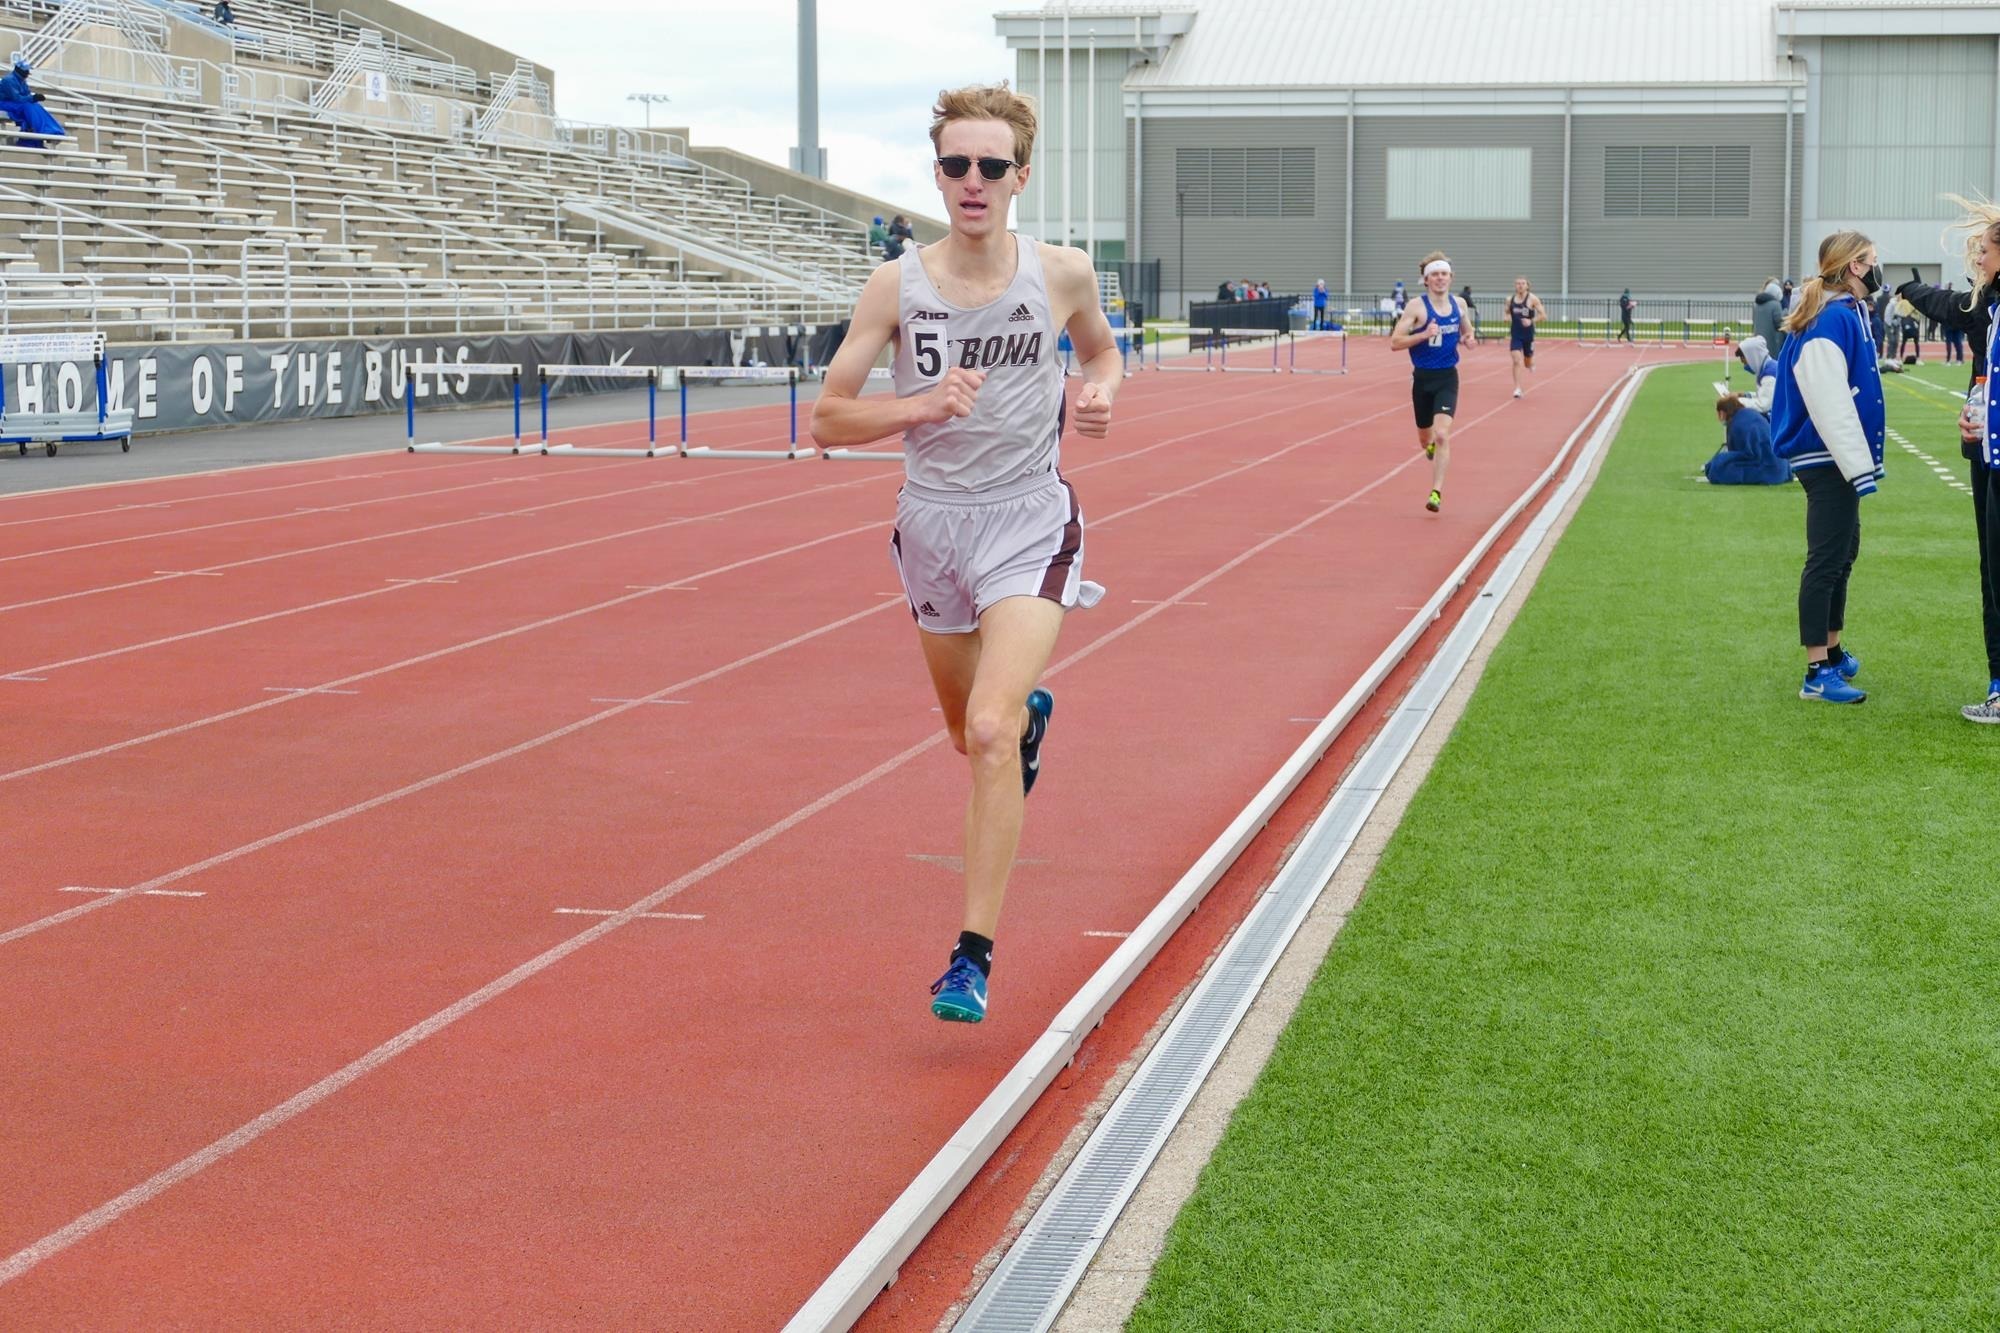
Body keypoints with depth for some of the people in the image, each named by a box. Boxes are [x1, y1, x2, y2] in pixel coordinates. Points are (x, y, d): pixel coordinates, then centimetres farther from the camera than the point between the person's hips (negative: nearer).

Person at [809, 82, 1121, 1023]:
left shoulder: (1063, 274, -5)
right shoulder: (897, 286, -7)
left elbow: (1100, 350, 18)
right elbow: (828, 419, -5)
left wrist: (1100, 393, -5)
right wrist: (922, 406, -22)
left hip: (1029, 525, -2)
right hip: (933, 522, 3)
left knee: (988, 732, -20)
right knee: (970, 730, 20)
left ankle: (975, 954, -15)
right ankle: (1031, 712, 59)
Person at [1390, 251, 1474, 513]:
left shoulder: (1457, 304, 2)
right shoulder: (1417, 306, -10)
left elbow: (1467, 331, 22)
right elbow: (1395, 343, -14)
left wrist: (1470, 340, -2)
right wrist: (1424, 334, -27)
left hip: (1448, 377, 1)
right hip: (1423, 378, -1)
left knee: (1442, 435, -17)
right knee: (1425, 436, 16)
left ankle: (1436, 494, -16)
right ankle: (1431, 447, 55)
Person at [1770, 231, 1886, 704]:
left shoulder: (1847, 314, 12)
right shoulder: (1832, 319, -18)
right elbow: (1830, 403, -23)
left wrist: (1861, 460, 18)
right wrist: (1857, 464, -24)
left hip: (1836, 458, 10)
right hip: (1826, 459, -10)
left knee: (1843, 552, 20)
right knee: (1827, 560, -7)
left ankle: (1832, 651, 33)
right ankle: (1817, 674, -3)